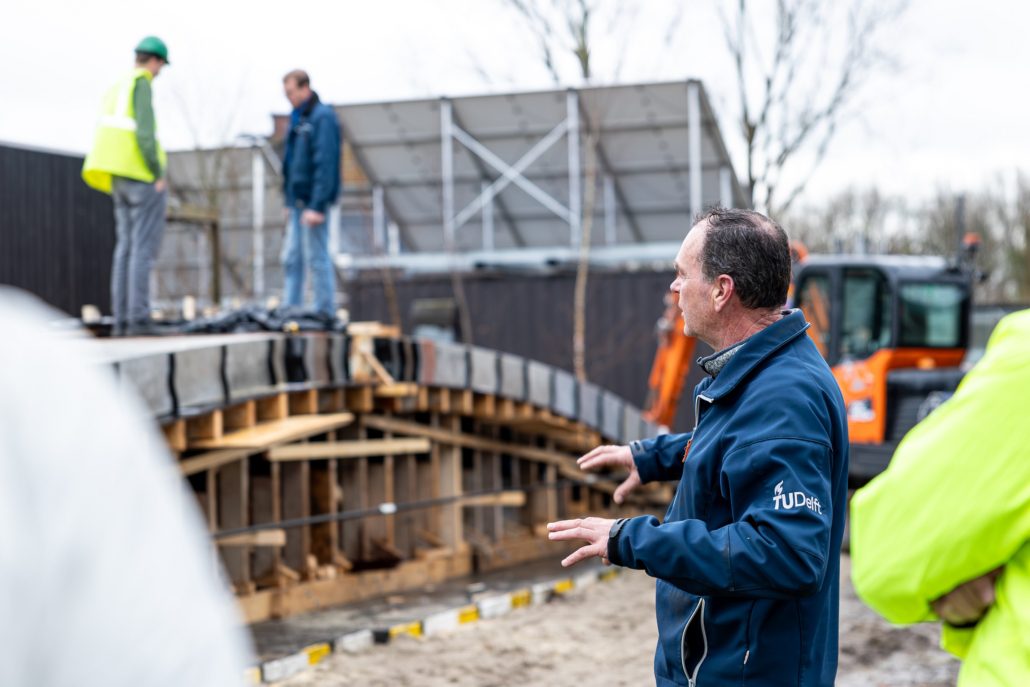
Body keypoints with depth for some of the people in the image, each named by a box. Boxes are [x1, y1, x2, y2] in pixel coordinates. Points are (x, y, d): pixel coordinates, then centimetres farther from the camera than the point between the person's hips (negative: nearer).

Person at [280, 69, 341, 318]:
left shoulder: (322, 117, -11)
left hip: (313, 201, -9)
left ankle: (325, 314, 1)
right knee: (291, 259, 10)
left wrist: (317, 206, -22)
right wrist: (290, 199, 16)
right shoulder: (299, 118, 17)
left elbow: (325, 164, -19)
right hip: (298, 200, 9)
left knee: (316, 258, -5)